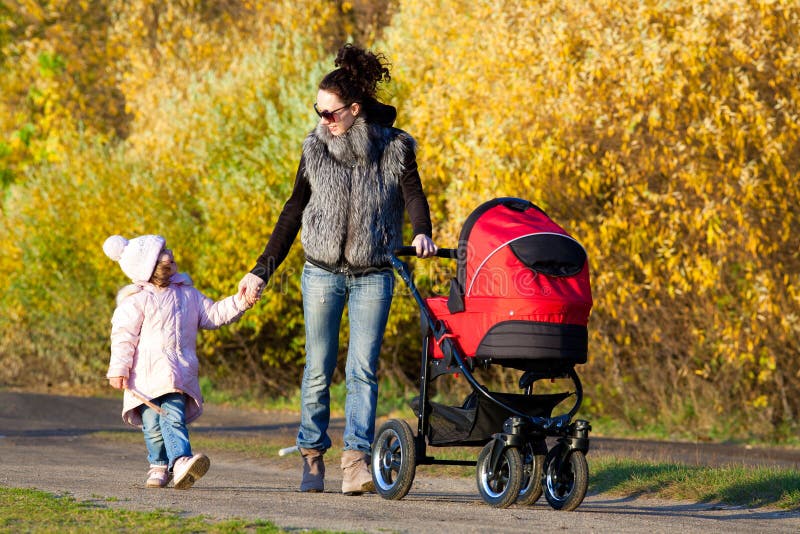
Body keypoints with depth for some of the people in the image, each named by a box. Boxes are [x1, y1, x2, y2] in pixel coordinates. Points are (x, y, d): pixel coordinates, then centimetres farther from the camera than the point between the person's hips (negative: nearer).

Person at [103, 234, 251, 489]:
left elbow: (213, 314, 21)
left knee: (174, 418, -14)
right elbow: (123, 336, -5)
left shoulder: (187, 295, 14)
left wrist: (239, 302, 10)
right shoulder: (137, 300, -3)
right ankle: (159, 466, 12)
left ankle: (180, 461, -29)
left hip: (177, 376, 2)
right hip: (146, 375, -2)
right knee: (153, 423, -2)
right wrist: (118, 370, -11)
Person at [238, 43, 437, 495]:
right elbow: (294, 212, 10)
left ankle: (357, 458, -11)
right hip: (322, 274, 2)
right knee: (319, 370, 2)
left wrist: (422, 233, -36)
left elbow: (414, 195, -13)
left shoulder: (395, 148, -2)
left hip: (374, 276, -2)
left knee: (363, 369, -9)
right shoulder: (316, 148, 4)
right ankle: (313, 456, 12)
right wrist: (263, 271, 9)